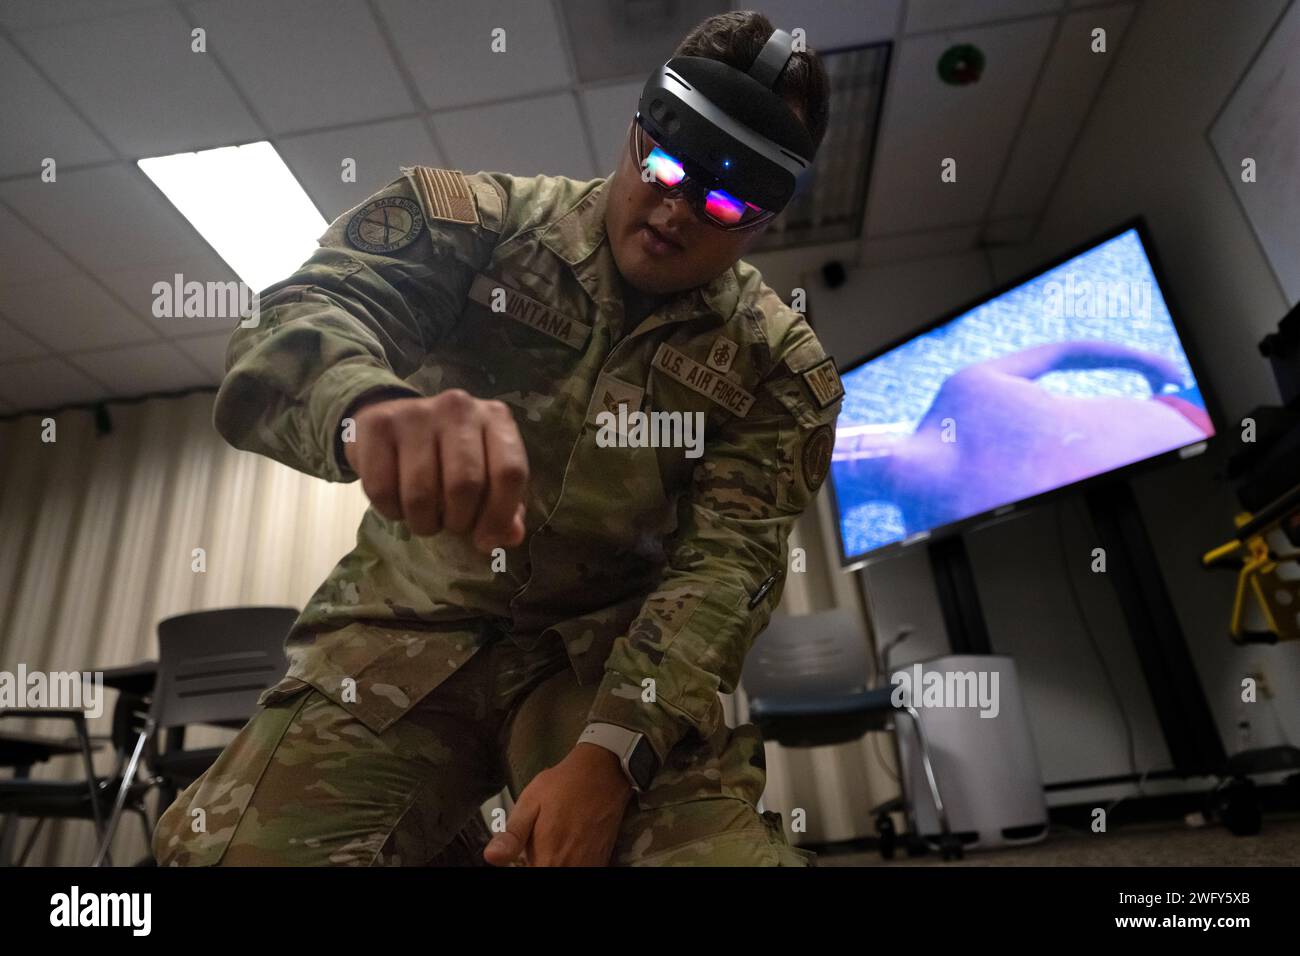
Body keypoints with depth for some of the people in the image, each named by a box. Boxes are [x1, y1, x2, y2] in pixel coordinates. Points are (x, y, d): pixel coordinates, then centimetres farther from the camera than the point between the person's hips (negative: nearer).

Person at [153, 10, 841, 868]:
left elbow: (730, 561, -9)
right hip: (413, 621, 1)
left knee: (724, 844, -21)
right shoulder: (485, 219, -4)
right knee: (240, 846, -15)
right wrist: (368, 406, -42)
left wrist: (610, 748, -23)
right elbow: (303, 318, -16)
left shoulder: (781, 367, -2)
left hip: (614, 649, 1)